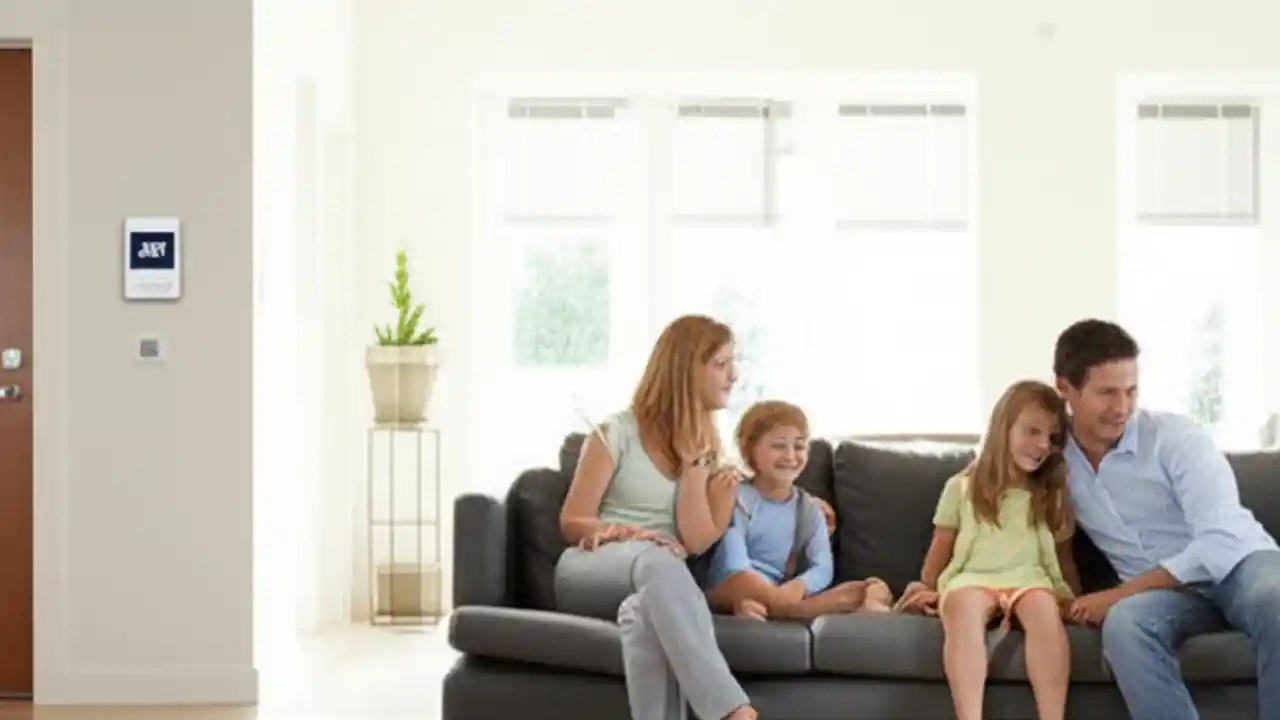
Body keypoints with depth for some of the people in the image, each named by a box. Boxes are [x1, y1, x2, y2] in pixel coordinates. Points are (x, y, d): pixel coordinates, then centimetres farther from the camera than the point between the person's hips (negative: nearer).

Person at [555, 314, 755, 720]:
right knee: (656, 559, -42)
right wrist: (620, 532, -17)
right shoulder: (618, 434, 0)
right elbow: (571, 523, 3)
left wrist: (694, 461, -3)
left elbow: (695, 543, 0)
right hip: (590, 571, -3)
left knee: (645, 613, -41)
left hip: (657, 589, 3)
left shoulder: (707, 447, 14)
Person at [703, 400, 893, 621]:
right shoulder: (739, 500, -3)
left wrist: (797, 587, -24)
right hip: (728, 594, -4)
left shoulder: (809, 508, 11)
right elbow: (735, 567, -16)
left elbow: (823, 569, -2)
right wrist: (779, 595, -32)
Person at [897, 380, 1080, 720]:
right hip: (972, 578, -1)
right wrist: (927, 590, 17)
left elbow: (1063, 555, 20)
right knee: (962, 604, -38)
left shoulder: (1053, 495, 19)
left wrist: (1074, 599, 7)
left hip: (1030, 579, 1)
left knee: (1044, 607, -36)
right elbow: (941, 548, 18)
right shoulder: (963, 486, 13)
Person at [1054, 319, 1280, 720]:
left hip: (1240, 565, -2)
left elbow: (1220, 543, -18)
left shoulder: (1176, 437, -10)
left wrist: (1118, 594, -20)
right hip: (1163, 591, 3)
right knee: (1124, 623, -36)